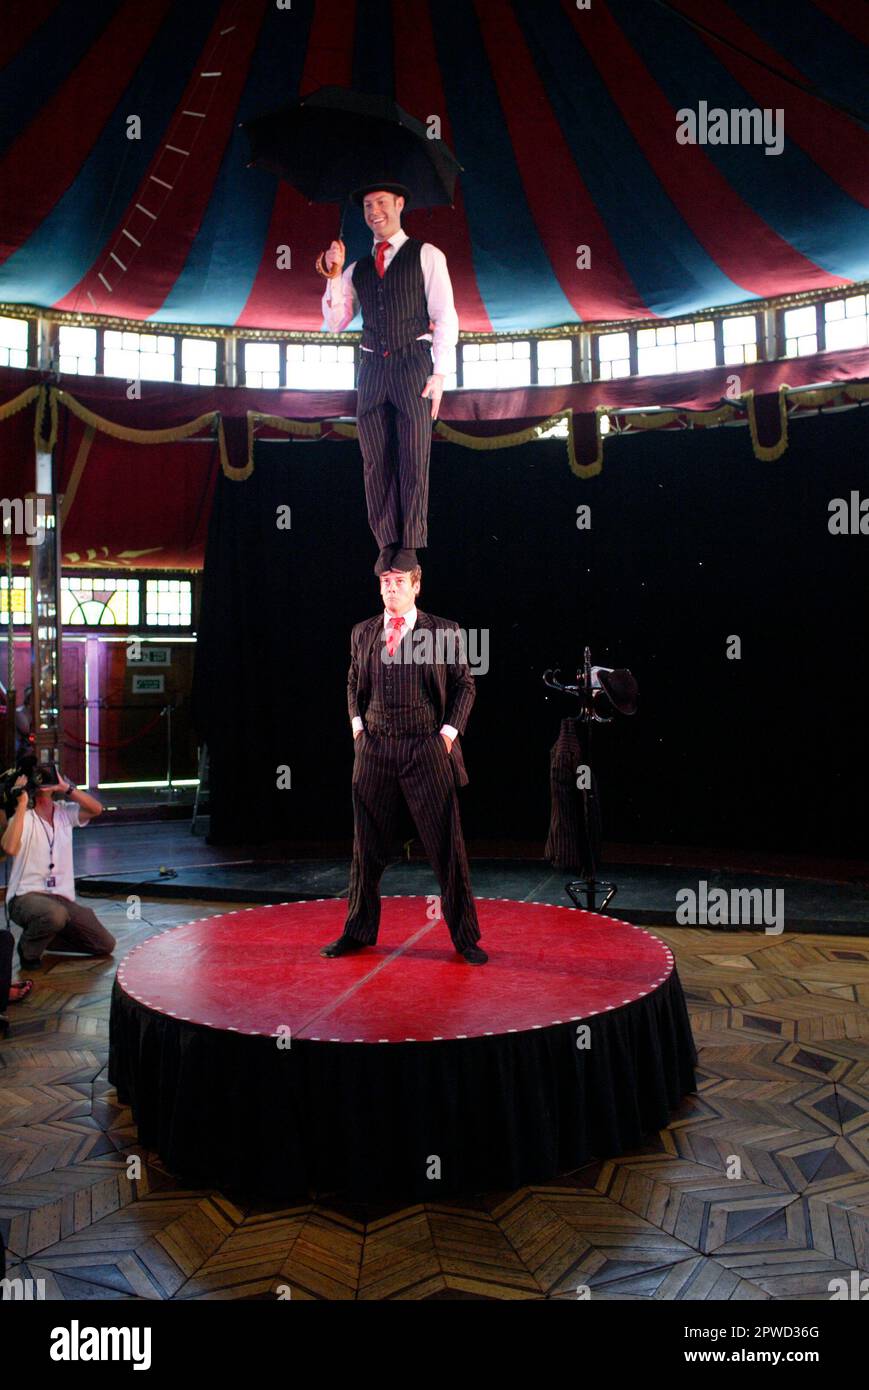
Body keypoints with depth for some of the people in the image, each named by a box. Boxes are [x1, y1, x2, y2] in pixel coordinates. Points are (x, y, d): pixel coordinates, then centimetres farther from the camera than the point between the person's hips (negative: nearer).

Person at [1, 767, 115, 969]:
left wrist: (66, 788, -16)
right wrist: (22, 804, -22)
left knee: (106, 945, 1)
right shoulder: (23, 816, -6)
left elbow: (96, 809, -9)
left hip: (63, 898, 5)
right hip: (25, 897, -5)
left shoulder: (65, 812, 7)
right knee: (56, 914, -40)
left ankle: (44, 935, 19)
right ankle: (28, 949, -6)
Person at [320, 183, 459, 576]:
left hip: (413, 365, -4)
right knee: (376, 462, 0)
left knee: (413, 460, -5)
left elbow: (445, 316, 1)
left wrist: (439, 373, -8)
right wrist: (335, 274, 4)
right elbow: (335, 323, 16)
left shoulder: (426, 255, 8)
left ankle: (410, 547, -1)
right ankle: (387, 544, 4)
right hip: (373, 368, 4)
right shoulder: (357, 269, 19)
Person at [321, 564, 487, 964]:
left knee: (447, 846, 1)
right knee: (367, 848, 10)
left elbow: (464, 685, 5)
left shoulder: (444, 631, 1)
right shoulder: (362, 633, 11)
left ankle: (465, 938, 14)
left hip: (428, 750, -3)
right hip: (374, 749, 3)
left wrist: (449, 731, -4)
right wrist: (357, 723, 8)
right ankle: (358, 932, 25)